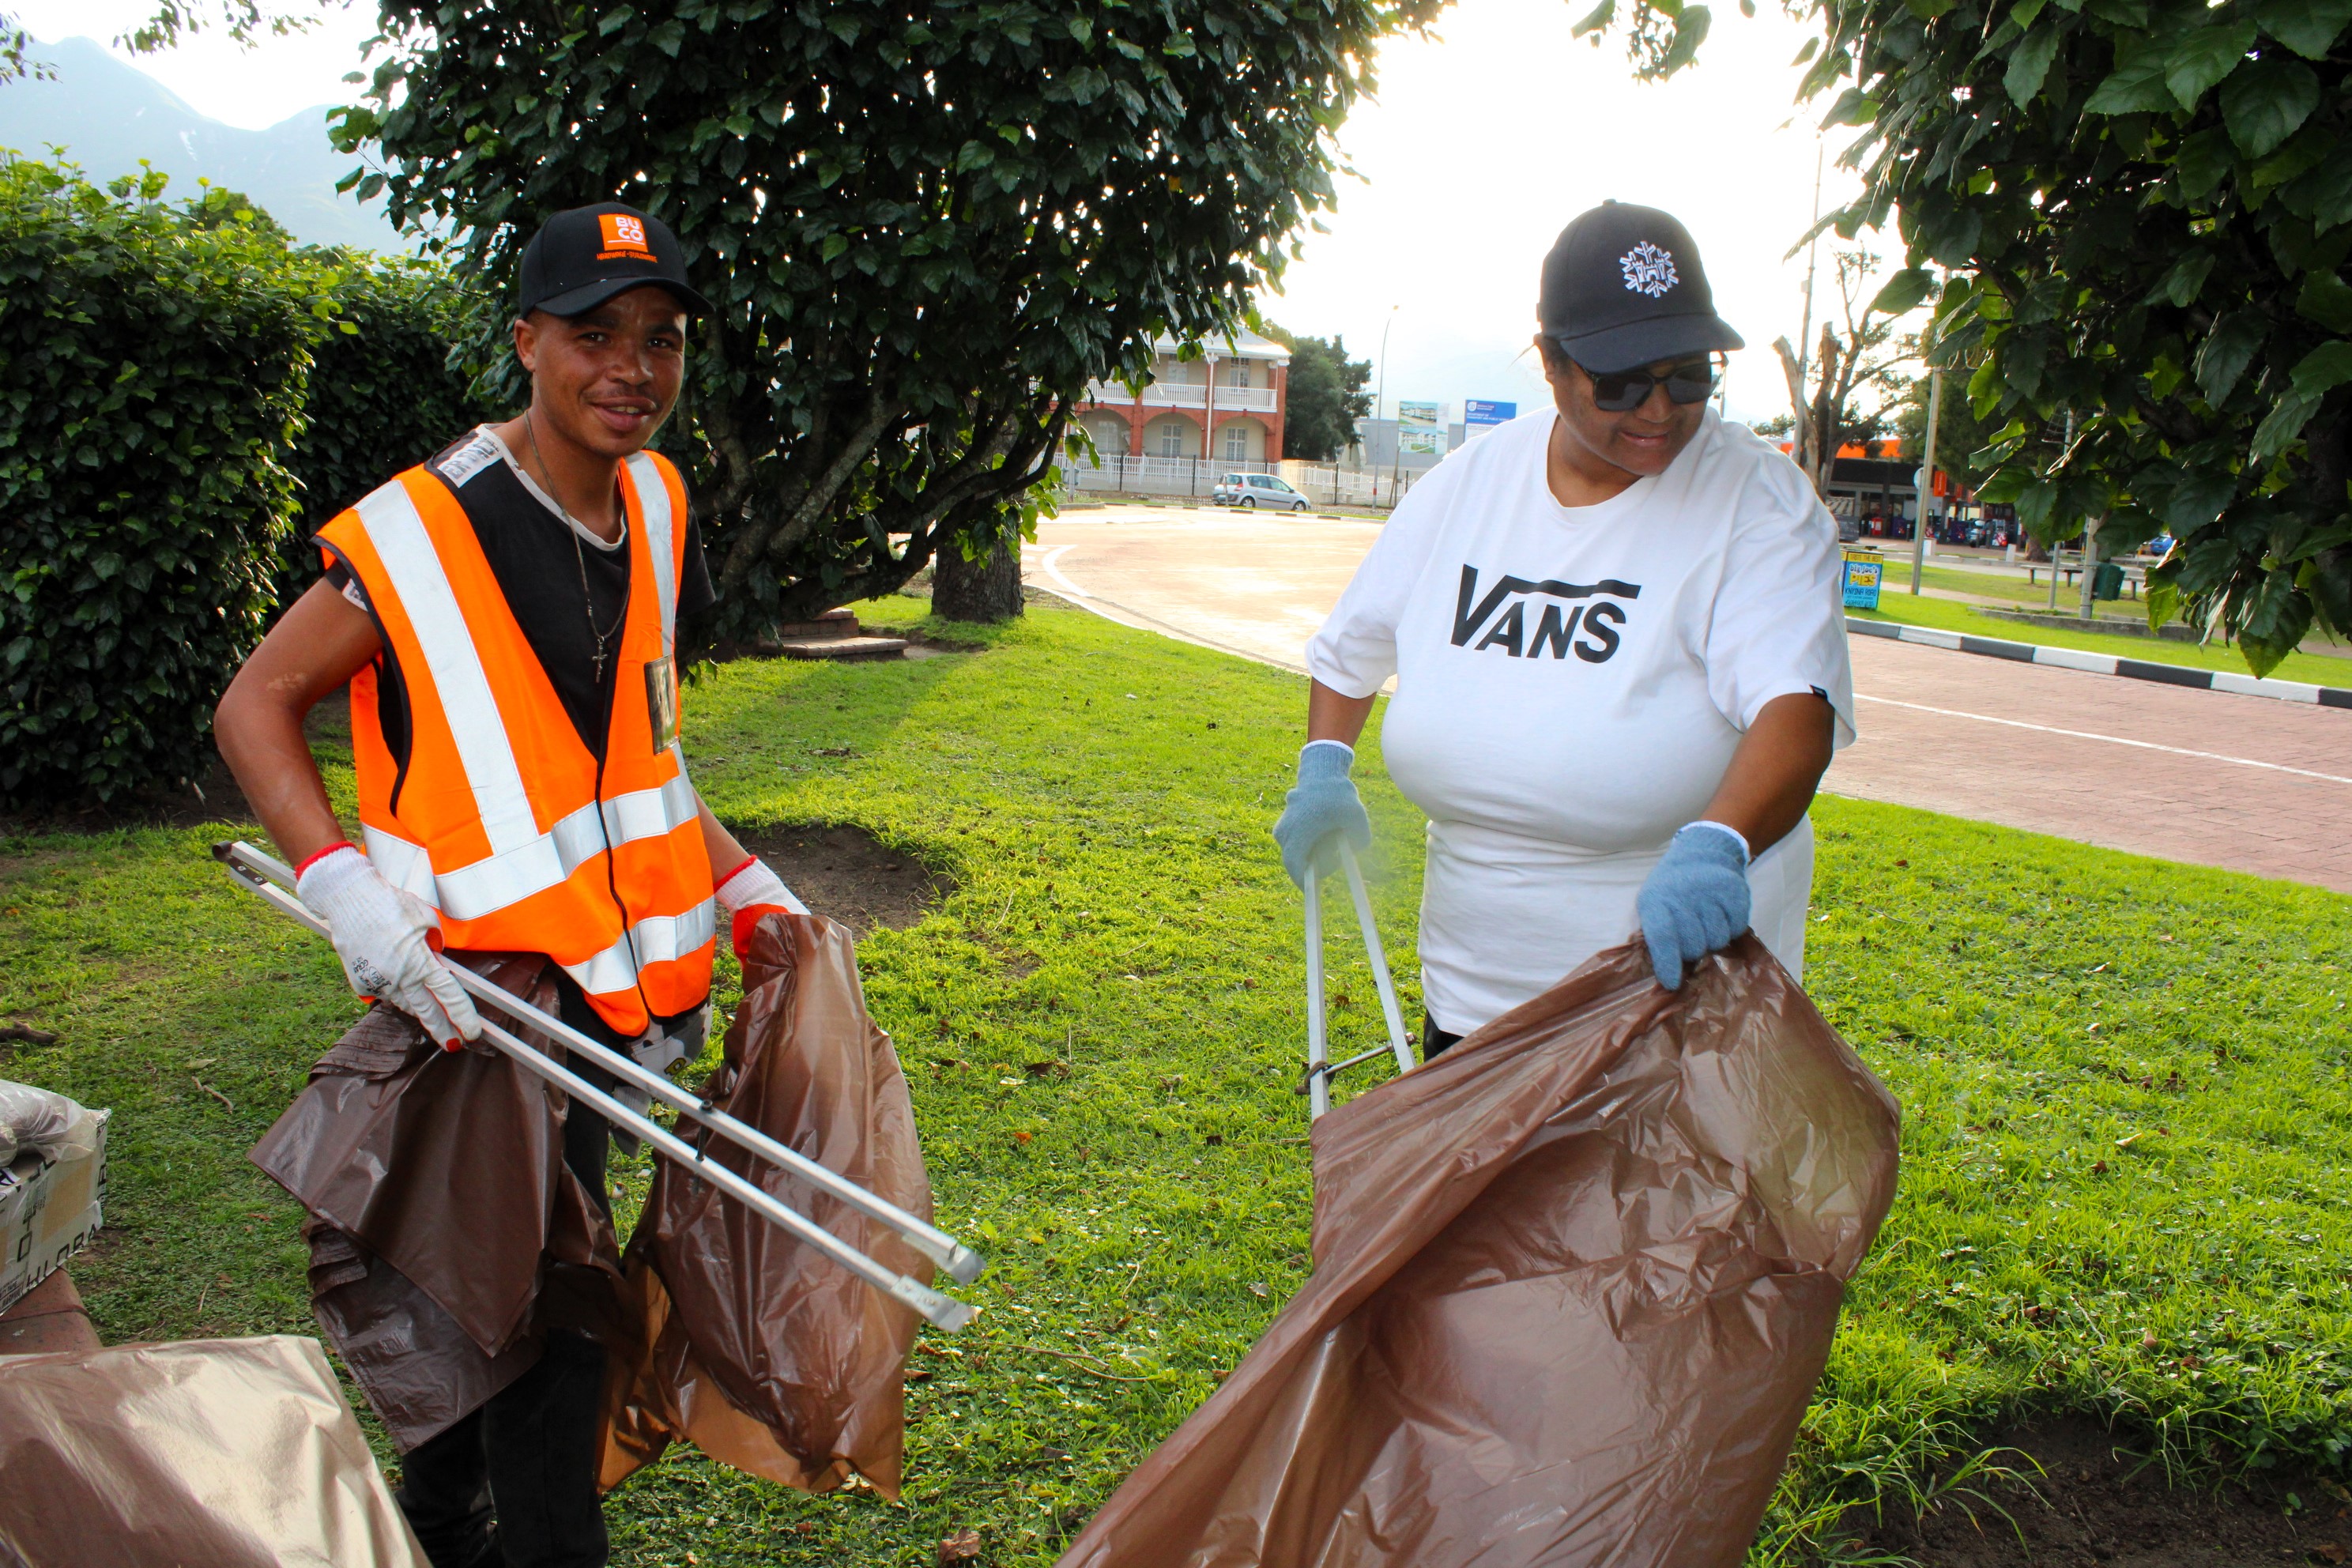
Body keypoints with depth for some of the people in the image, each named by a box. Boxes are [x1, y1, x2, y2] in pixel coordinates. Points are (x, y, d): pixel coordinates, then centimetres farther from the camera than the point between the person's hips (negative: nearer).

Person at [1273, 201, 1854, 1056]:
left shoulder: (1757, 500, -13)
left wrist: (1717, 844, -45)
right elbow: (1353, 642, 14)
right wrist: (1324, 767, -1)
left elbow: (1796, 705, -27)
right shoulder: (1467, 482, 0)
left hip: (1679, 969, -4)